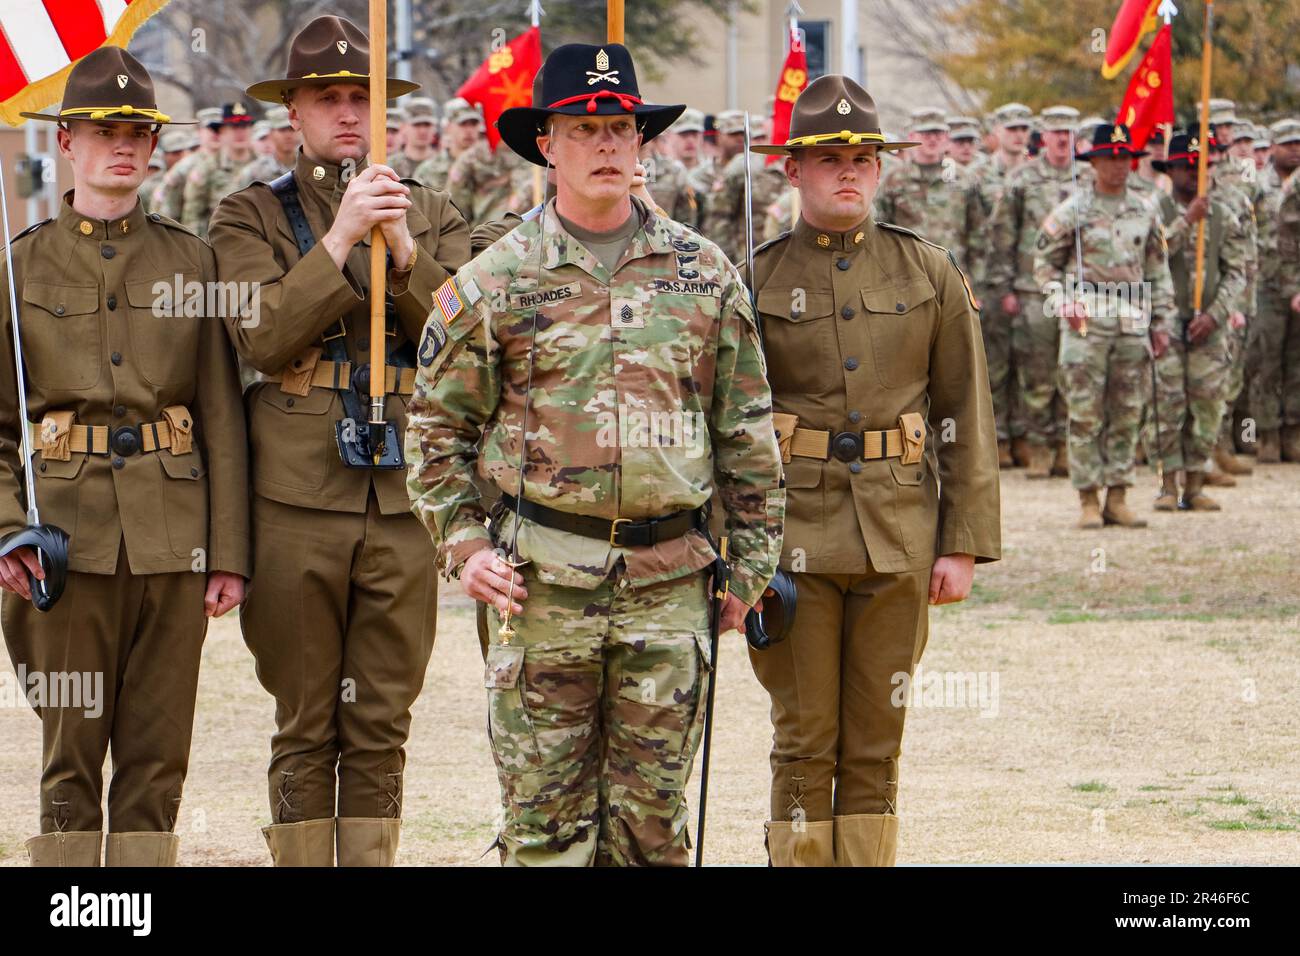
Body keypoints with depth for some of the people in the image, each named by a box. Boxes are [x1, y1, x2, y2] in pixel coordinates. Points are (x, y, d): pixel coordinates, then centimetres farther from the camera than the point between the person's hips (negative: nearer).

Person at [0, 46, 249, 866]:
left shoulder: (190, 259, 10)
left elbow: (223, 417, 7)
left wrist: (229, 551, 1)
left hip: (173, 541, 2)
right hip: (70, 533, -2)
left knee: (158, 763, 4)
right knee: (70, 759, -1)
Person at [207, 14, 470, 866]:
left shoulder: (433, 216, 12)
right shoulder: (253, 215, 4)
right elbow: (264, 338, -11)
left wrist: (404, 250, -14)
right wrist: (342, 237, -17)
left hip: (404, 501, 2)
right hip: (298, 503, -2)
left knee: (381, 730, 6)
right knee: (304, 730, 2)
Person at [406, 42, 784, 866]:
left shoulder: (703, 273, 7)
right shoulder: (496, 282, 1)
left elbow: (747, 428, 12)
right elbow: (436, 429, 7)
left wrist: (754, 557, 10)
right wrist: (464, 546, -3)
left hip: (669, 582, 2)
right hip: (544, 583, -2)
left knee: (652, 811, 6)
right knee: (545, 820, 0)